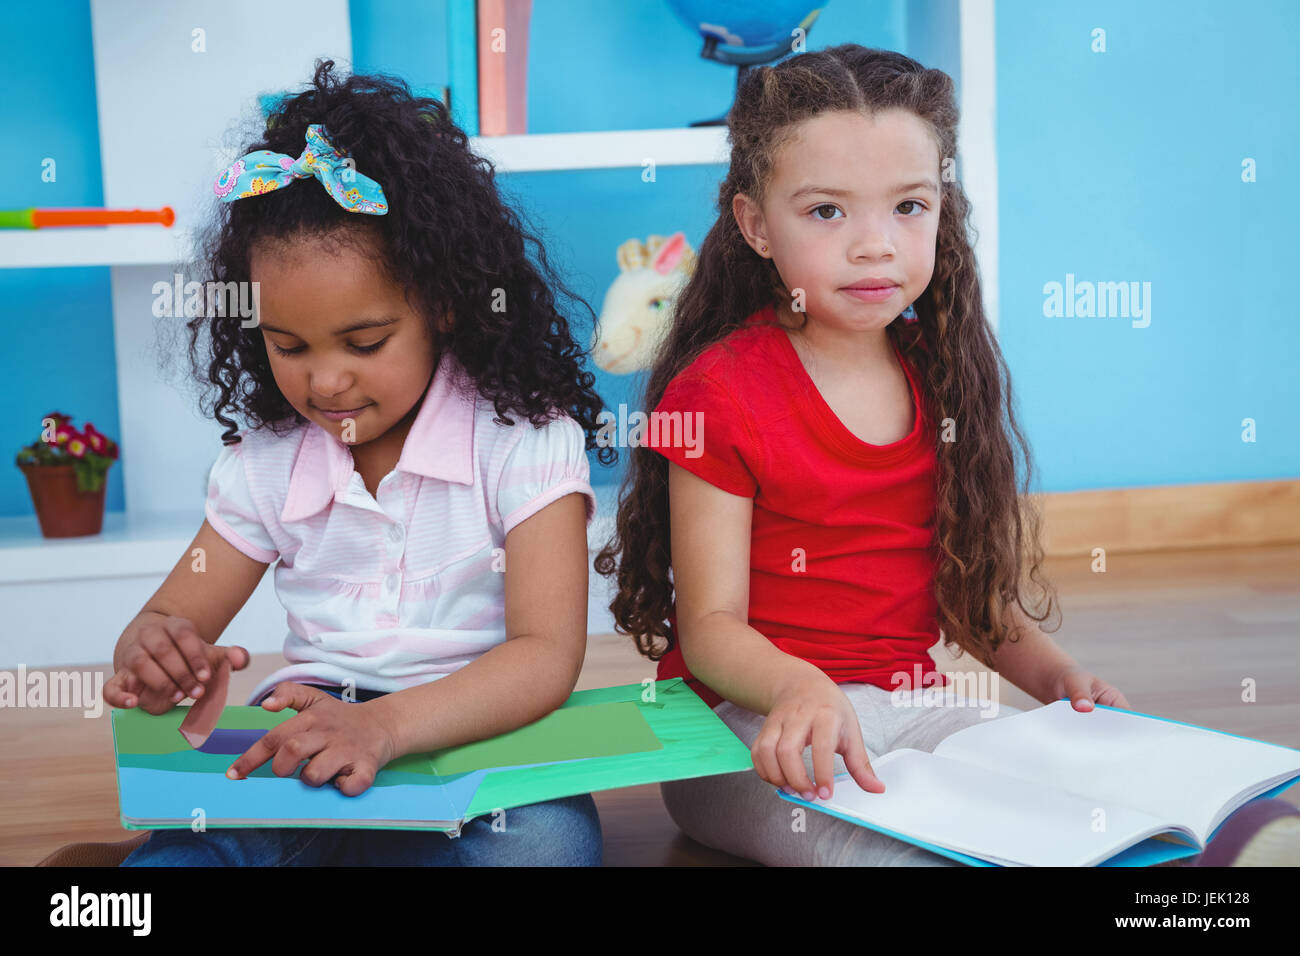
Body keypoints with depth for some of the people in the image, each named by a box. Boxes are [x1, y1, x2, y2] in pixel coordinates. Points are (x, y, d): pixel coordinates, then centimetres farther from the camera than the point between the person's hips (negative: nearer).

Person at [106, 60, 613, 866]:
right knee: (175, 852, -28)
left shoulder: (522, 440, -5)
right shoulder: (264, 465, 8)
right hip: (299, 755, 2)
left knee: (545, 841, -35)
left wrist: (387, 723, -32)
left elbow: (546, 656, -14)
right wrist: (152, 660, -17)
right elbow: (170, 625, 11)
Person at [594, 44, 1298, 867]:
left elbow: (968, 589, 14)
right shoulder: (719, 393, -10)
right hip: (756, 725, -5)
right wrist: (798, 686, -33)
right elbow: (711, 622, -13)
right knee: (901, 851, -32)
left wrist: (1057, 677, -2)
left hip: (910, 703, 5)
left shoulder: (944, 377, 9)